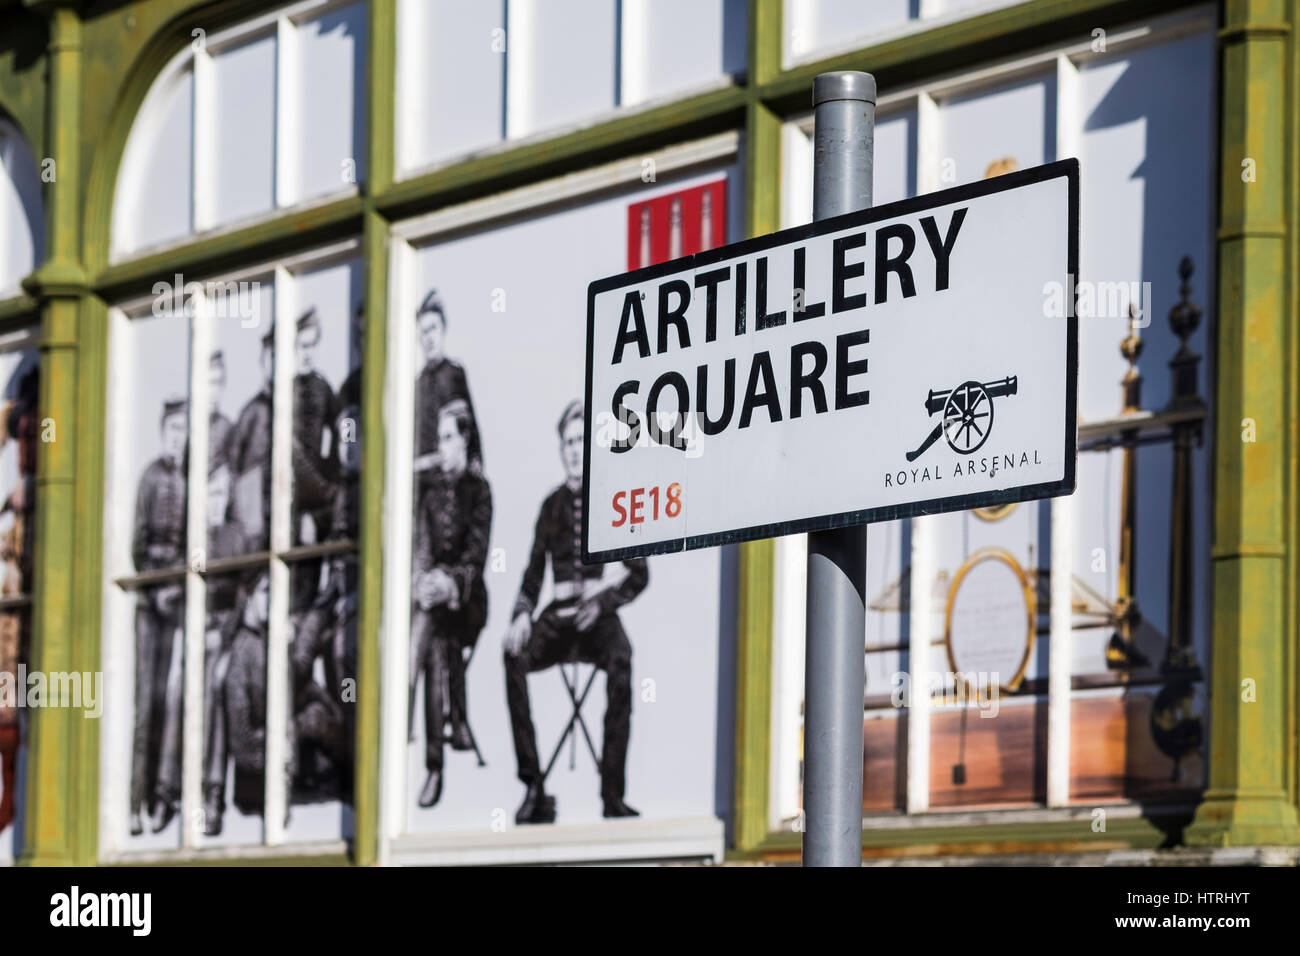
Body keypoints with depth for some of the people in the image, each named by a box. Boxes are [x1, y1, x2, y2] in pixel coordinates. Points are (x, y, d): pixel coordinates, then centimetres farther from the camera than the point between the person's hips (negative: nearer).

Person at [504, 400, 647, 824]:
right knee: (514, 659, -31)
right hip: (558, 615, 2)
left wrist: (603, 602, -12)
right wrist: (522, 615, -4)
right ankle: (534, 790, -31)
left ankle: (612, 793, -37)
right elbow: (533, 576, 15)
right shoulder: (553, 505, 15)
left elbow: (639, 574, 4)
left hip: (598, 615, -2)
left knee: (620, 662, -38)